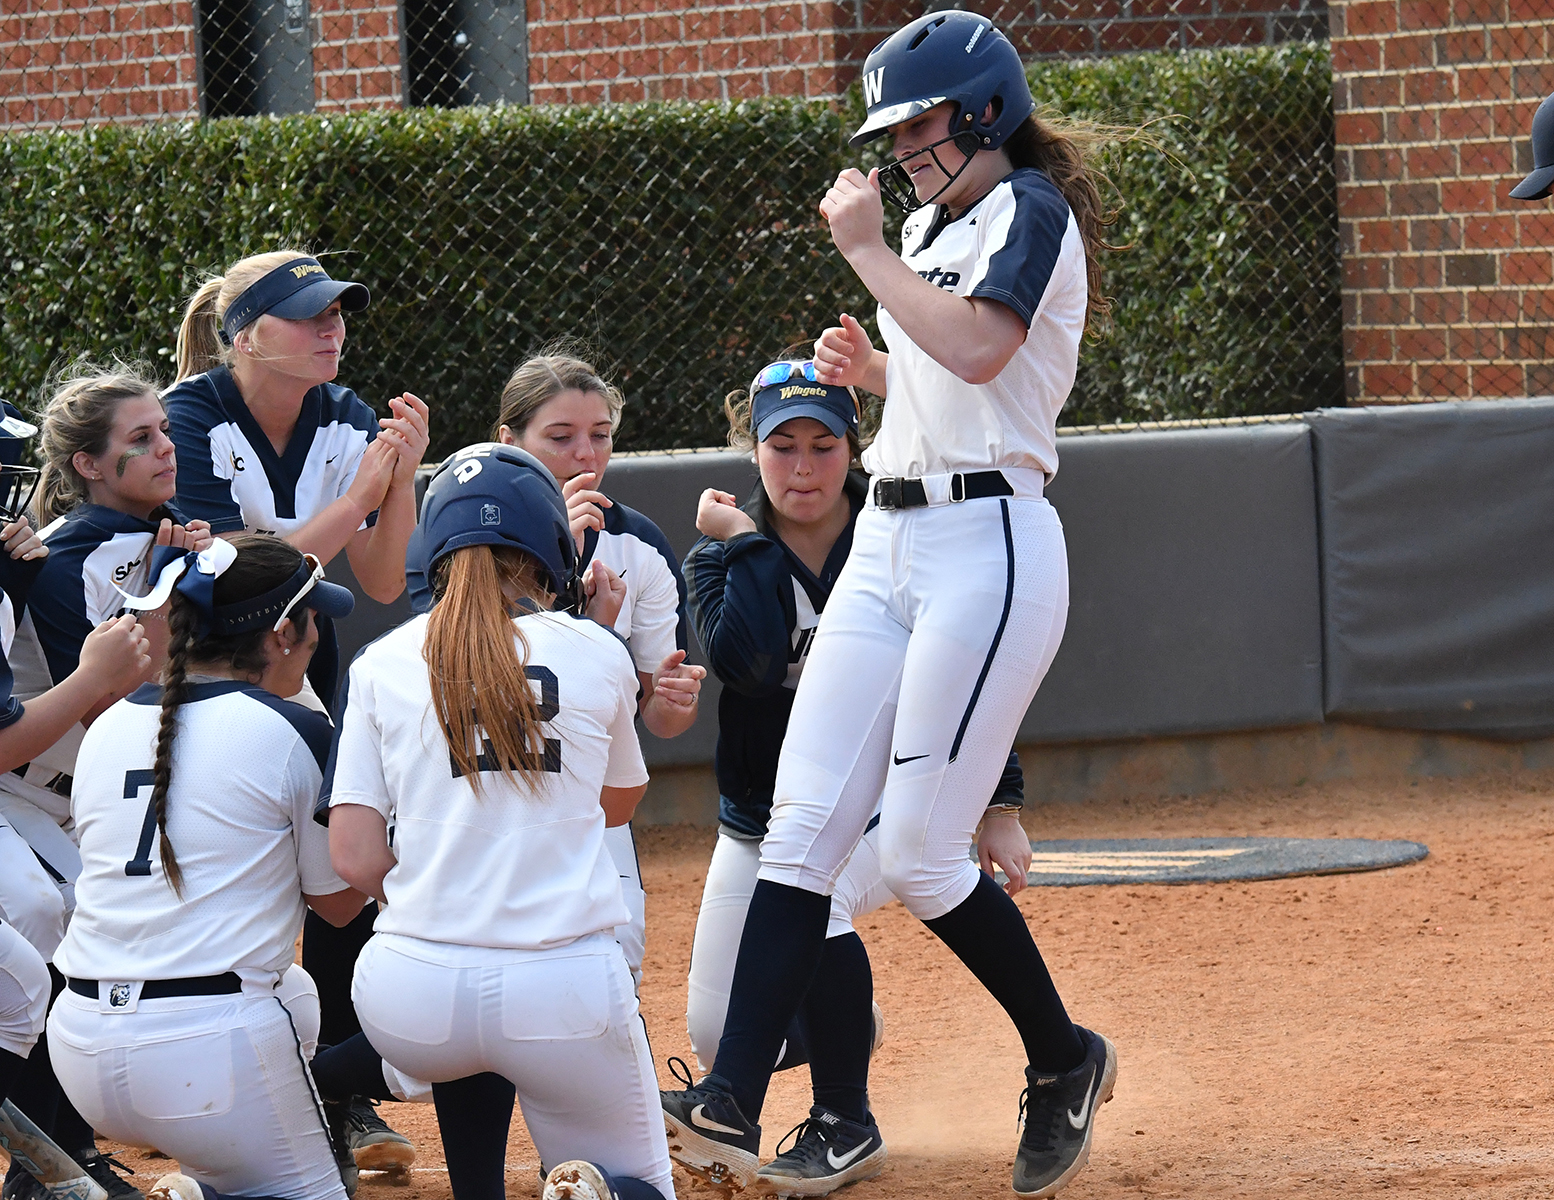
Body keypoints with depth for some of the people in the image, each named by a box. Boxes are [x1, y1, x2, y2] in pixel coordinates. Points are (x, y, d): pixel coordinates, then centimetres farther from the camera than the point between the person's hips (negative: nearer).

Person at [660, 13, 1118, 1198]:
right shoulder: (929, 225, 18)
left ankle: (1064, 1061, 12)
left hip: (987, 545, -9)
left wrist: (867, 248, -17)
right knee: (803, 827, -3)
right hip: (889, 543, 9)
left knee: (919, 853, -9)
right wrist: (871, 369, 10)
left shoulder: (1030, 209, -8)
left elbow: (976, 349, -26)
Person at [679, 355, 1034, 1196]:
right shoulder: (723, 558, -7)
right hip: (762, 818, 3)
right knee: (716, 1039, -2)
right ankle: (840, 1022, 35)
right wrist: (746, 541, -22)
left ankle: (846, 1132, -20)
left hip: (884, 808, -3)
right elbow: (747, 662, -28)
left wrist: (1002, 808, -11)